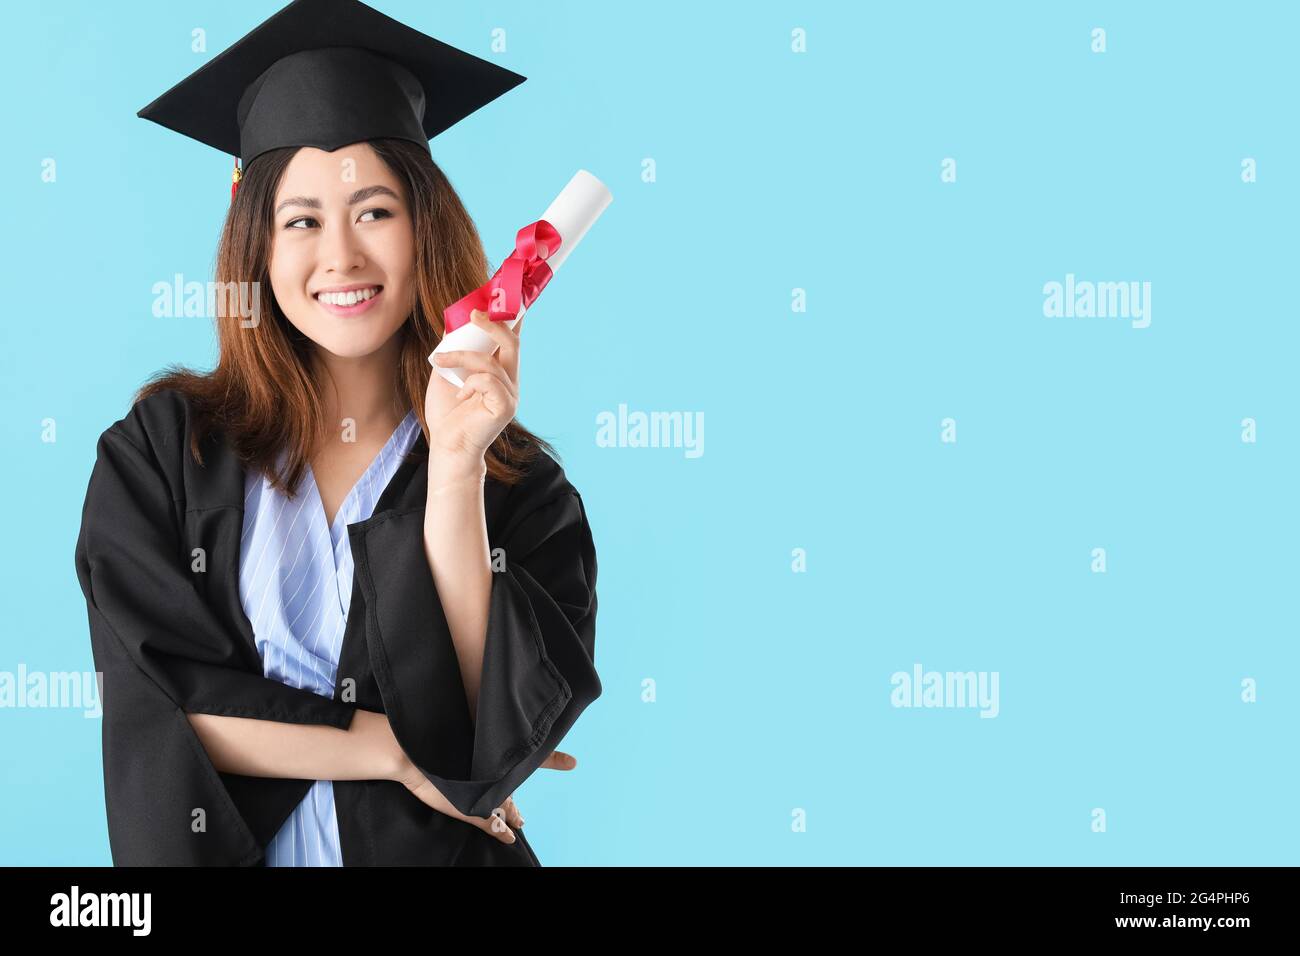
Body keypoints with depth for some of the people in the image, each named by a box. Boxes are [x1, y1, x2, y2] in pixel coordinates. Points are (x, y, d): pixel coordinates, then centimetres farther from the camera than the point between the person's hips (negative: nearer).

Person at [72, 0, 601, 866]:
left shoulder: (521, 488, -7)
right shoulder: (161, 450, -6)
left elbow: (498, 738, -18)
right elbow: (154, 710, -13)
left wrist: (455, 467, -23)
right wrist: (398, 750, -14)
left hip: (439, 853, 0)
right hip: (225, 848, 0)